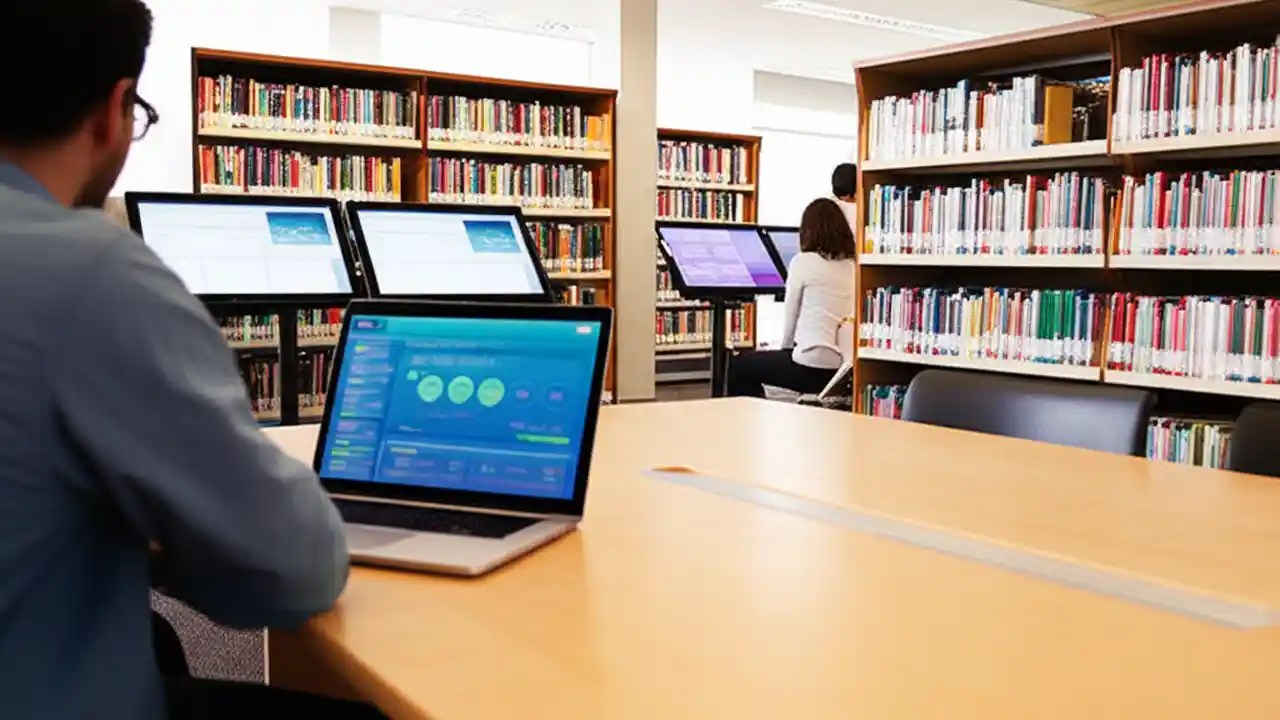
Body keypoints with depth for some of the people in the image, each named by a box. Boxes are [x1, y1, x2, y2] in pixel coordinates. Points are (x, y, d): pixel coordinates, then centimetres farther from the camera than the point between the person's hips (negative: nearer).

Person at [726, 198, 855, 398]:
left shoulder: (803, 261, -6)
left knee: (739, 366, 17)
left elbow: (790, 316, 0)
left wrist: (786, 347, 18)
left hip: (815, 366, -7)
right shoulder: (854, 265, 10)